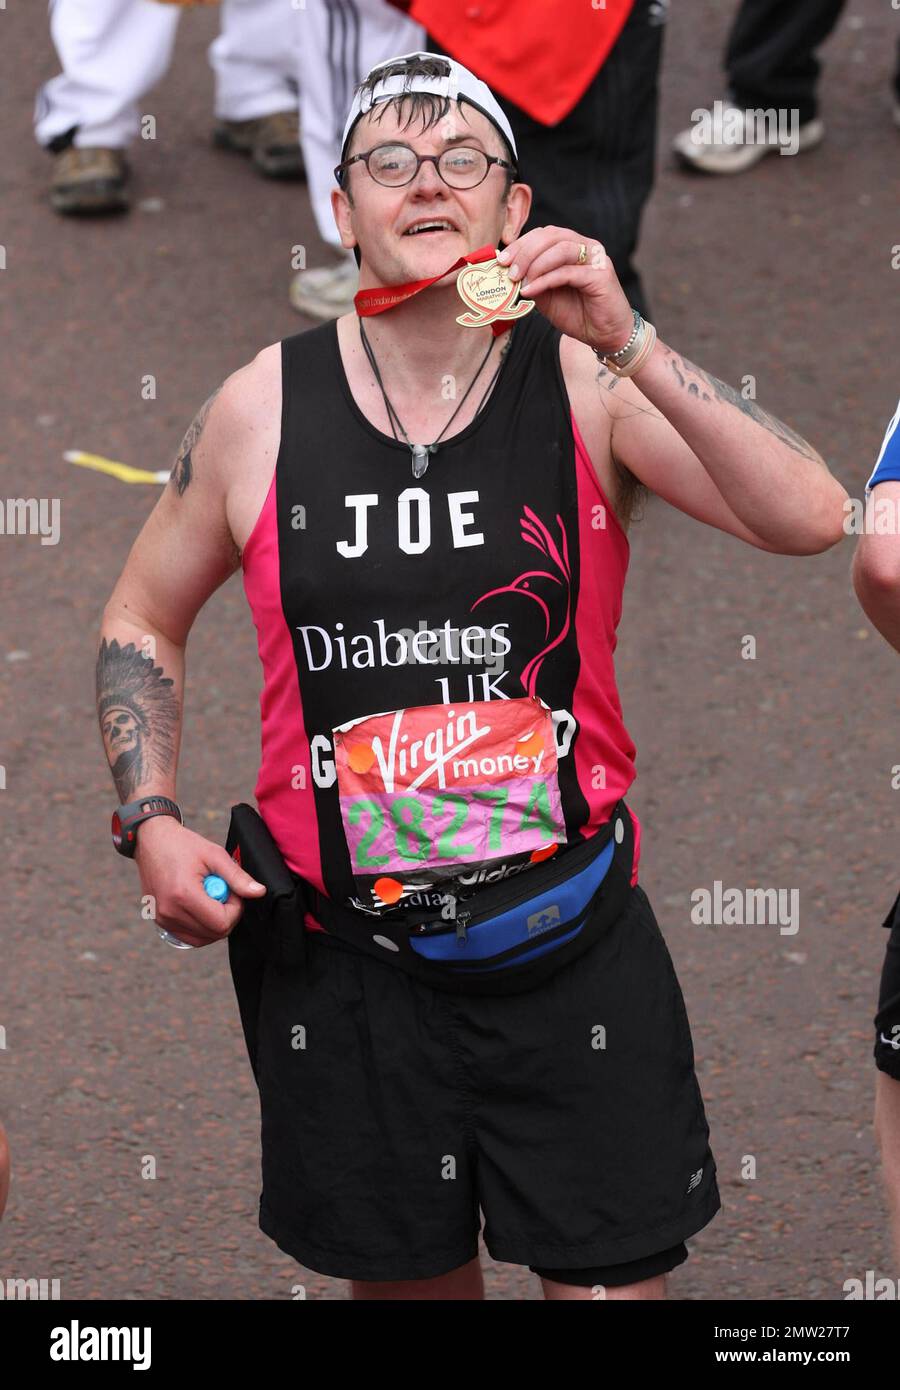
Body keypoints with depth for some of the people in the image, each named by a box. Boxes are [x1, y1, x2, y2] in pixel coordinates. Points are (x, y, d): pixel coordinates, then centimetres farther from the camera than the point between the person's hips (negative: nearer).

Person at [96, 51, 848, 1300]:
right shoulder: (261, 410, -1)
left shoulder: (585, 386, -6)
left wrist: (628, 347, -26)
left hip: (571, 949, -1)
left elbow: (810, 521, -19)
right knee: (404, 1281, 14)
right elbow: (143, 619, 14)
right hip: (342, 956, 2)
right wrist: (151, 823, 0)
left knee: (615, 1280, 1)